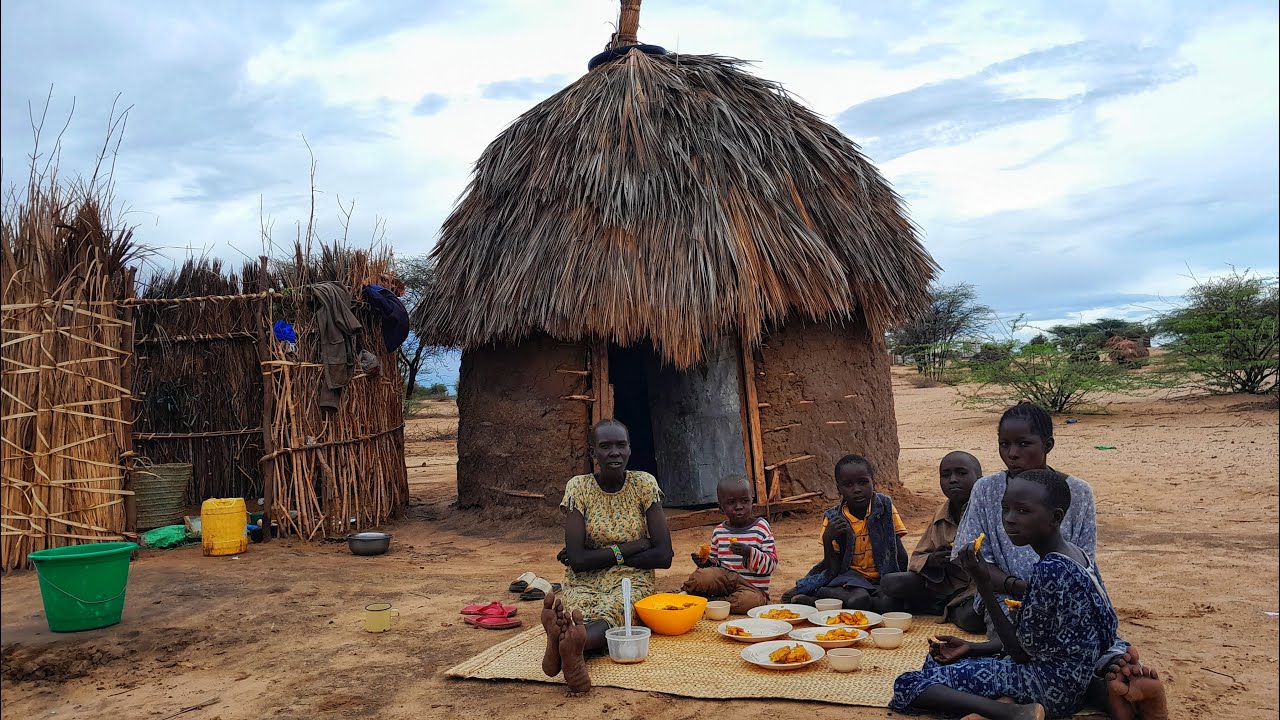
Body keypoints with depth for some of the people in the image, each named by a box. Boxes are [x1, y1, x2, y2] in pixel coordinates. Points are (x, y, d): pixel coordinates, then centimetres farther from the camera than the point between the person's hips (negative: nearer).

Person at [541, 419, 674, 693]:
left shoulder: (644, 484, 1)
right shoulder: (579, 487, -1)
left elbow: (664, 556, -5)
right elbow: (577, 560, -9)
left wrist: (601, 557, -7)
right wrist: (630, 548, -11)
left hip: (630, 583, -1)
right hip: (584, 584, 1)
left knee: (610, 613, -39)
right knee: (573, 608, -38)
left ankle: (566, 642, -70)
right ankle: (573, 647, -71)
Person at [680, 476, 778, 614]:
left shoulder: (761, 528, -4)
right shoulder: (719, 532, 8)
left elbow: (772, 564, -9)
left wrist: (750, 553, -27)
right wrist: (706, 562, -5)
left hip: (753, 587, -1)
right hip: (724, 579, 2)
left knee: (750, 600, -37)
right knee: (701, 577, -31)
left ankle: (709, 602, -15)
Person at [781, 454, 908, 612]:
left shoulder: (885, 507, -1)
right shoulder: (832, 519, -3)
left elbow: (900, 555, 2)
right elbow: (833, 570, -4)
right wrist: (828, 539, -20)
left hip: (883, 578, 2)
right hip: (852, 576, -2)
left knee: (890, 600, -35)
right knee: (859, 600, -38)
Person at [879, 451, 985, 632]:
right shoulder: (941, 515, 8)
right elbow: (916, 558, 9)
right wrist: (930, 561, -13)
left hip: (980, 587, -5)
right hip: (947, 586, 5)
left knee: (971, 617, -38)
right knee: (889, 583, -14)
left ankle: (951, 612, -1)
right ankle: (952, 609, -4)